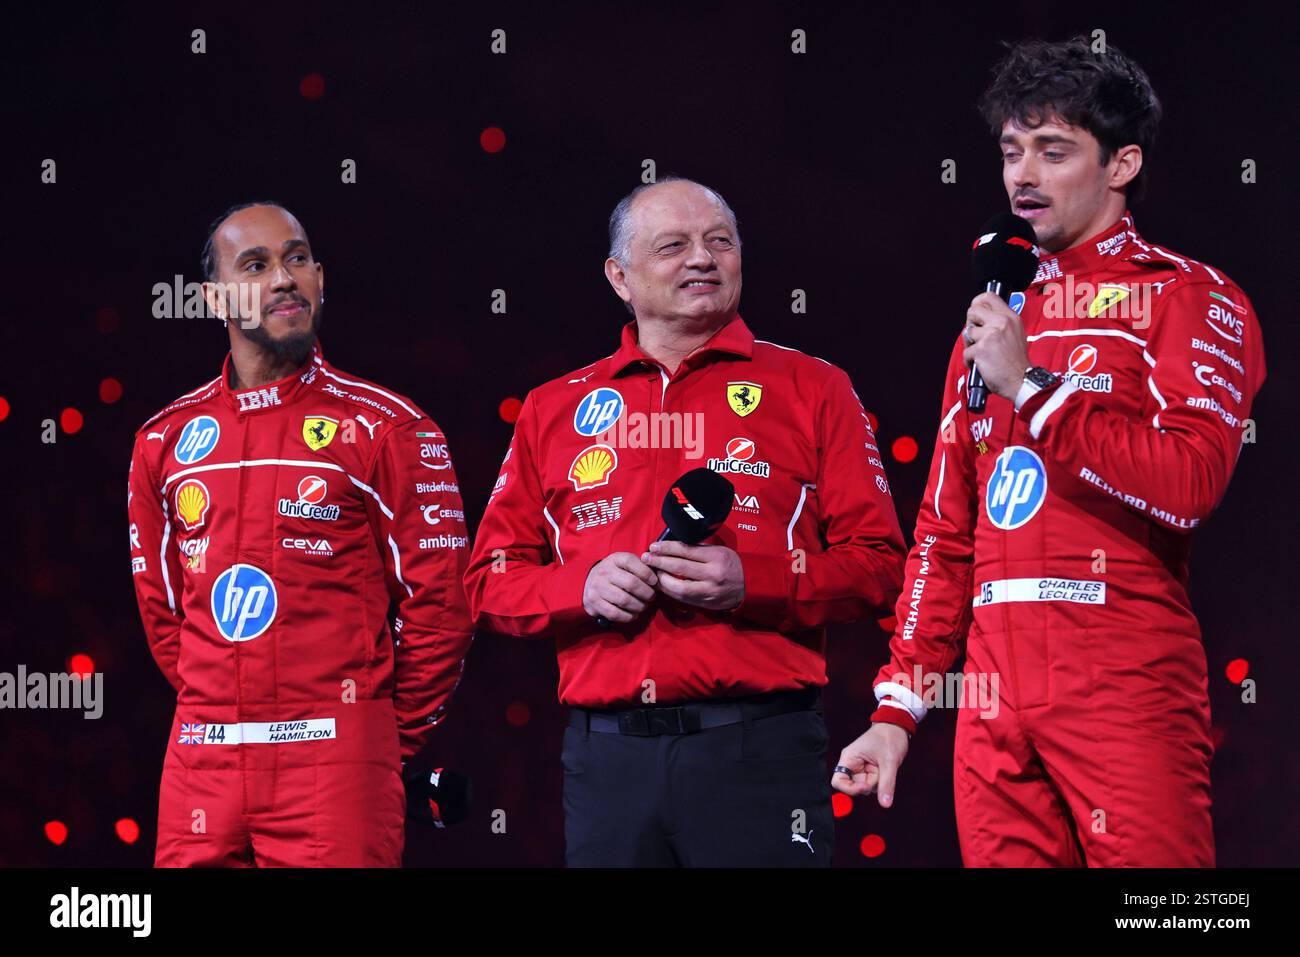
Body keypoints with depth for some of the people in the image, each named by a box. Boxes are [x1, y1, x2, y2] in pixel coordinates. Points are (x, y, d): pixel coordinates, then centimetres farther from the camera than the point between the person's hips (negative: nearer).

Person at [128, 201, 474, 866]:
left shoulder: (386, 429, -1)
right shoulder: (166, 438, 11)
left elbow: (437, 604, 0)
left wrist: (391, 738, 4)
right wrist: (223, 712, 15)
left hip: (334, 759, -4)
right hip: (200, 758, 4)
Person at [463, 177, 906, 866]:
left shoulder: (811, 389, 8)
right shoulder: (555, 409, 15)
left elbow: (879, 566, 2)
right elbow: (492, 583, 14)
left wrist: (752, 581, -14)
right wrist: (584, 588, -6)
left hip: (760, 754, -2)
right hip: (606, 753, 2)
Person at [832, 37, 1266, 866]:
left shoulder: (1189, 296, 2)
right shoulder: (994, 315, 21)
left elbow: (1189, 486, -14)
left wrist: (1029, 385, -12)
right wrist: (898, 708, 14)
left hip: (1124, 695, -6)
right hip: (995, 703, 6)